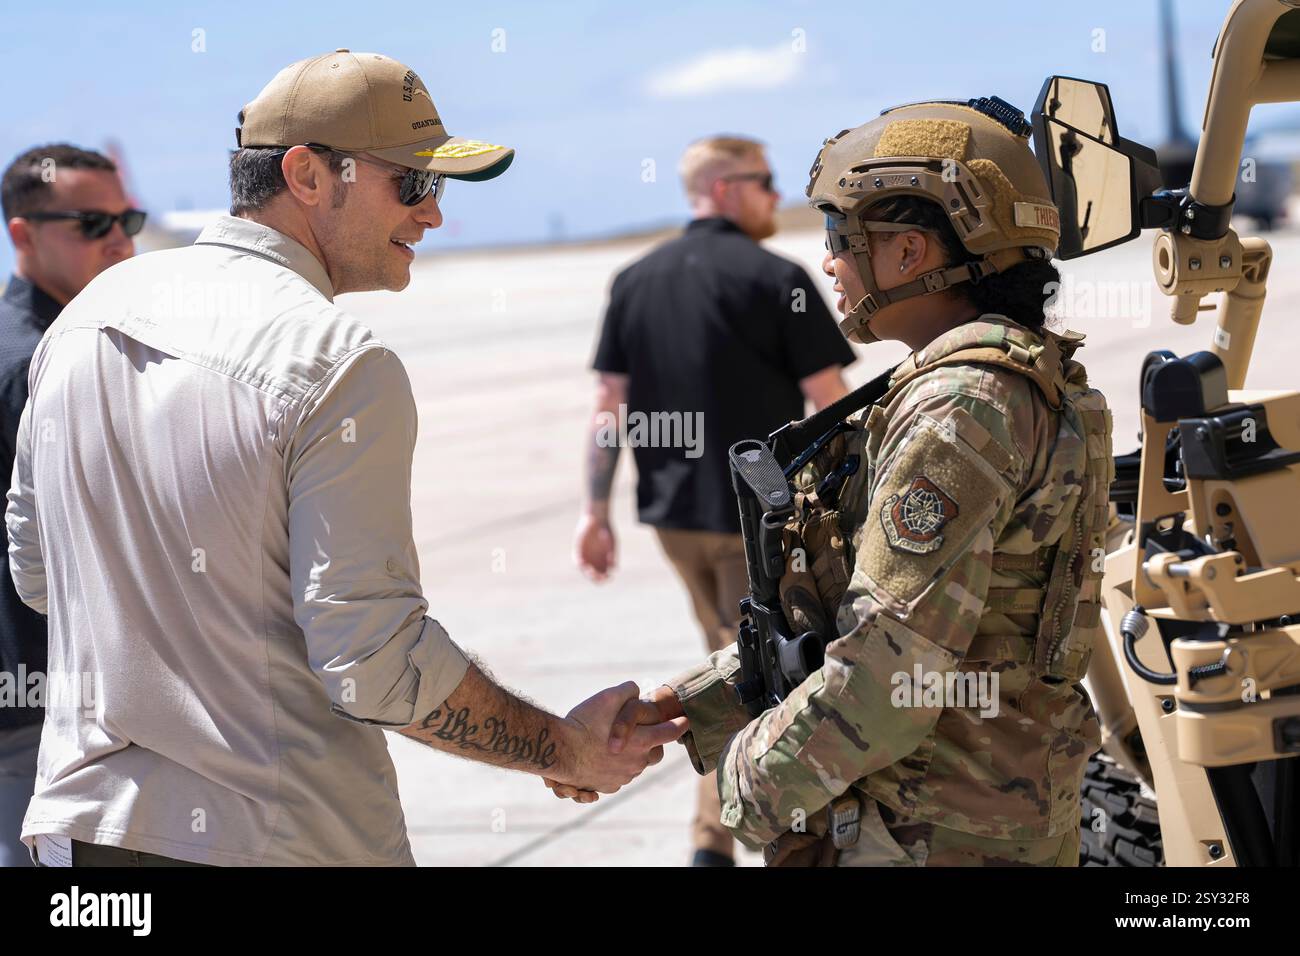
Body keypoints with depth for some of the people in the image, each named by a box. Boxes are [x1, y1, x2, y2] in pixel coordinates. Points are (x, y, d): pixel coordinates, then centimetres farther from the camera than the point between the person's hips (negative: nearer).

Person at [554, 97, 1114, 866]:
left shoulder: (957, 410, -19)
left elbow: (892, 667, -24)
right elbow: (839, 612, 15)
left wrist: (756, 780, -10)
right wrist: (677, 710, 9)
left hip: (937, 837, -9)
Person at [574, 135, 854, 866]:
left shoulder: (636, 282, 5)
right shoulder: (775, 279, -11)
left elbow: (610, 404, 4)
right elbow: (830, 400, -11)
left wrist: (597, 511, 8)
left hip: (673, 512, 6)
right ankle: (713, 842, -3)